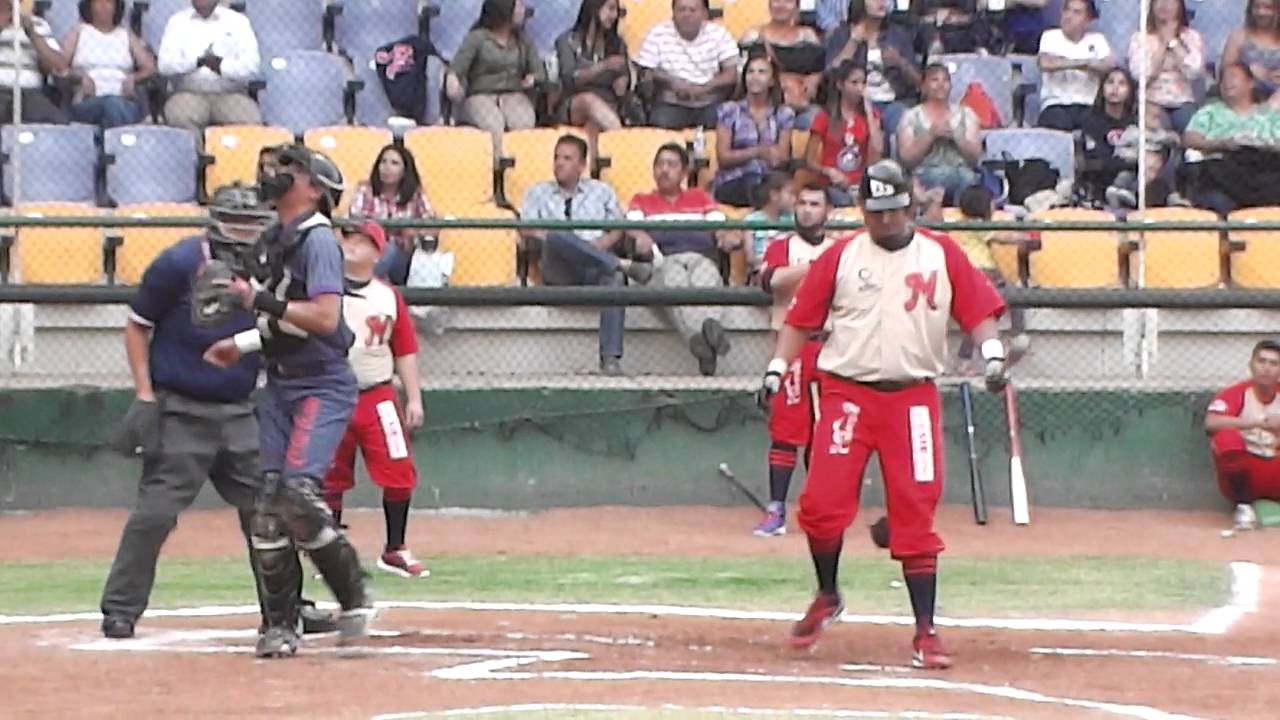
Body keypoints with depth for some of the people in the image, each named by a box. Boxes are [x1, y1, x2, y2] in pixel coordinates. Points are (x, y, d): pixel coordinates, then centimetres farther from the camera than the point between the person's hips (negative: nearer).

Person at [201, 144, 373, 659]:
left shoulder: (317, 239, -12)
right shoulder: (276, 240, 15)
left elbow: (325, 317, -24)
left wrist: (258, 300, -24)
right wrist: (243, 343, 16)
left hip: (323, 386, -9)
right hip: (280, 385, 9)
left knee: (298, 493, -20)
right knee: (269, 503, 2)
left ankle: (354, 598, -5)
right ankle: (280, 623, 7)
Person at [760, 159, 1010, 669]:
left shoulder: (942, 255, 6)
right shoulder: (841, 256, 6)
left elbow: (978, 310, 3)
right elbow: (802, 317, 6)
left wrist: (992, 352, -15)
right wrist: (777, 367, -6)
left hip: (913, 399, 0)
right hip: (847, 392, 0)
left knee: (916, 516, -3)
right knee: (823, 501, -9)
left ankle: (925, 632, 2)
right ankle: (827, 597, 18)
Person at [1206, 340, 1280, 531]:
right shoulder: (1236, 394, -5)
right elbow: (1210, 423, -23)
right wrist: (1258, 423, -32)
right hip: (1245, 475, -2)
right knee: (1227, 438, -32)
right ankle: (1243, 506, -17)